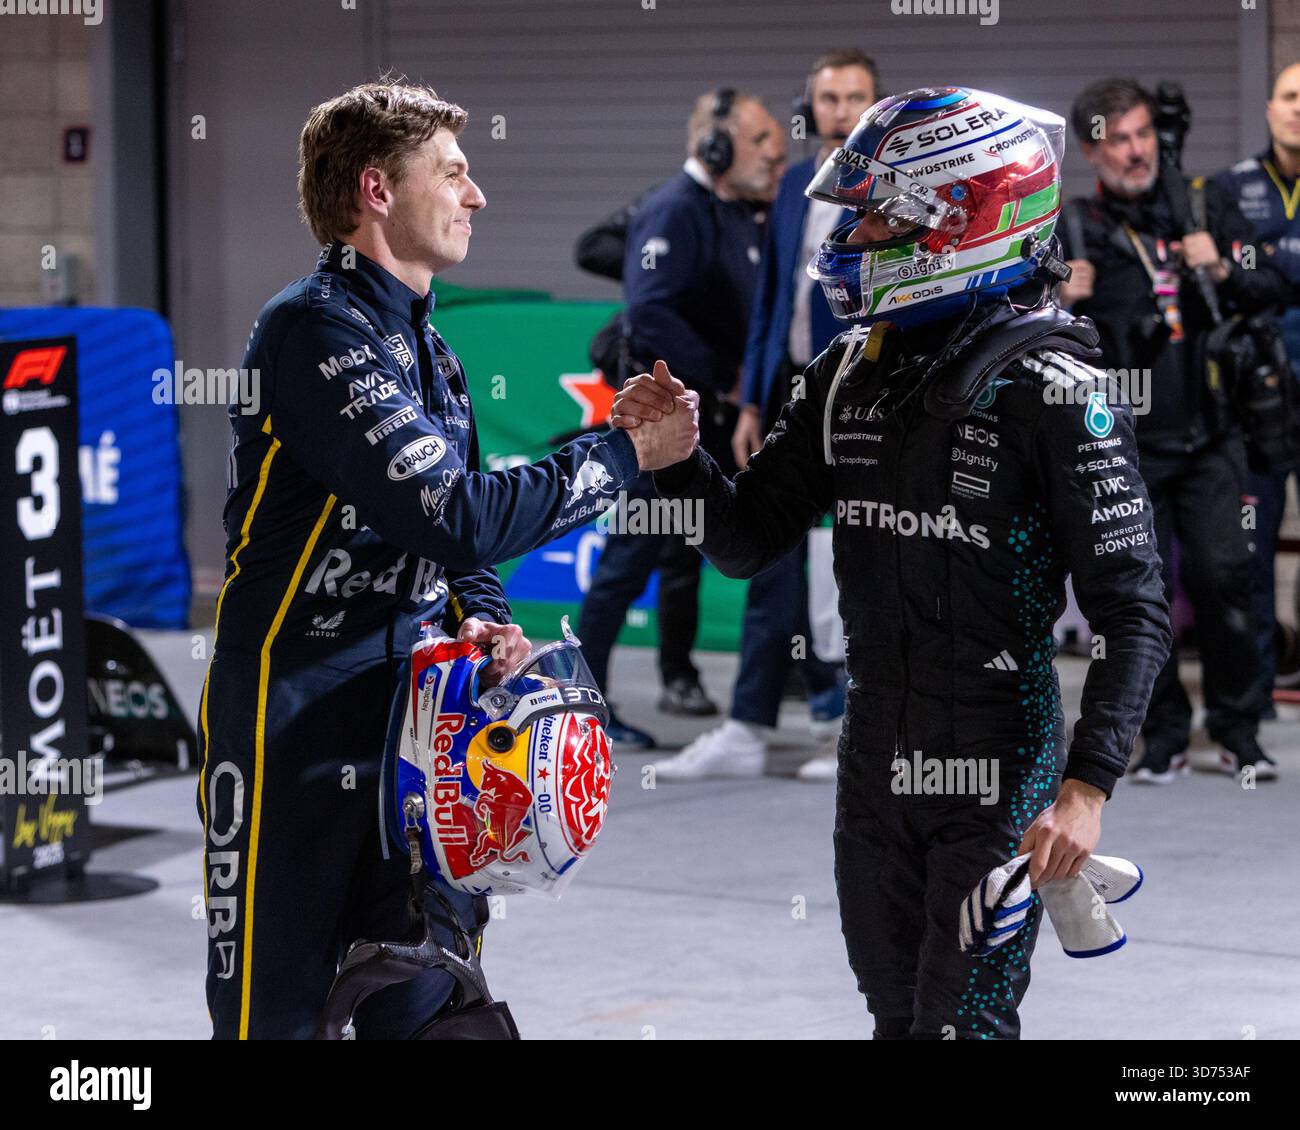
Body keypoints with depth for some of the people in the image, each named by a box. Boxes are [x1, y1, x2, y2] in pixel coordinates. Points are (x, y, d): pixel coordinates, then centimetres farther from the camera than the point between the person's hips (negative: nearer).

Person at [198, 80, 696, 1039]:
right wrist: (625, 453, -14)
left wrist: (478, 620, -1)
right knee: (277, 1013, -1)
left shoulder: (427, 348, 15)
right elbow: (459, 516, -23)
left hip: (413, 721, 8)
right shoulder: (318, 330, -15)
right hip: (295, 725, -8)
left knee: (429, 1009, 10)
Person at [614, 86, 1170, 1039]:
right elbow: (748, 541, 10)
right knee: (896, 1016, 17)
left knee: (961, 1024, -4)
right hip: (874, 767, 7)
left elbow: (1134, 612, -16)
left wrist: (1088, 785, -24)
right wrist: (677, 455, -9)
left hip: (995, 776, -7)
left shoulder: (1049, 388, -15)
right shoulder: (852, 371, 5)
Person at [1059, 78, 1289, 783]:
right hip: (1124, 447, -1)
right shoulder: (1074, 229, 2)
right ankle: (1163, 736, 12)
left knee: (1221, 574, -7)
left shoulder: (1203, 204, 9)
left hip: (1208, 439, 1)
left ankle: (1238, 730, 6)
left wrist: (1222, 270, -9)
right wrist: (1058, 302, -19)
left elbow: (1272, 290, 10)